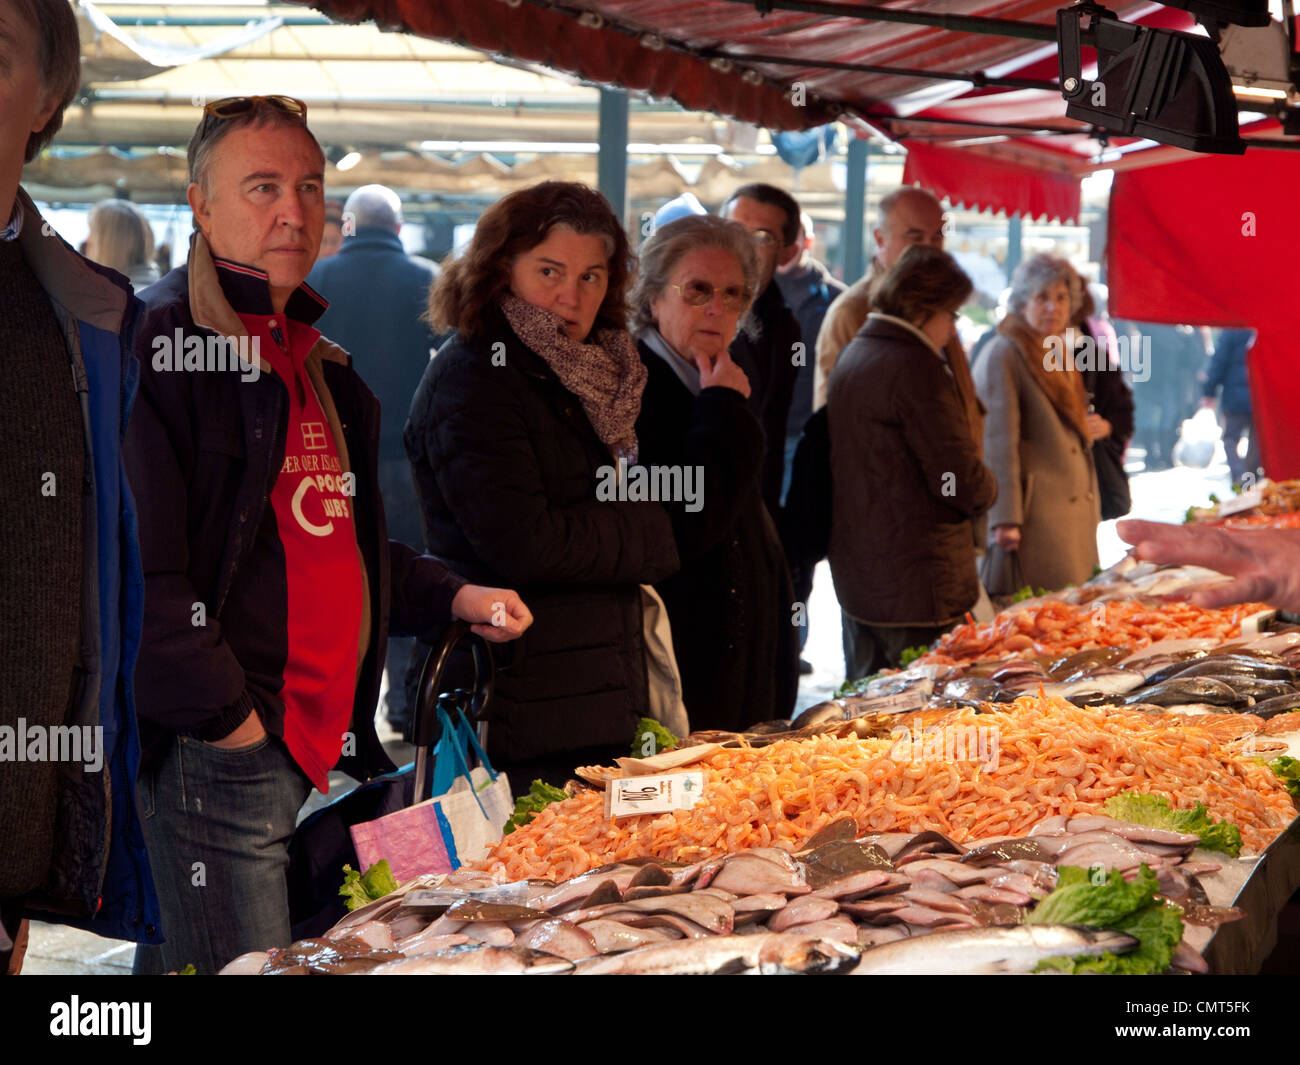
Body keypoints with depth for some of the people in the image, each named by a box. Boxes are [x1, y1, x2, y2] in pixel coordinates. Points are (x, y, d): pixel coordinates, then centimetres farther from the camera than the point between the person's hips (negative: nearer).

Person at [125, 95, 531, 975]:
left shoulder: (314, 358, 19)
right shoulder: (159, 340, -11)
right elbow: (142, 564, -19)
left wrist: (453, 596, 17)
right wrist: (222, 717, -18)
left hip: (318, 748, 9)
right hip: (217, 756, -9)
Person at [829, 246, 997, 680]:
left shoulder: (850, 356, 11)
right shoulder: (915, 367, -17)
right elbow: (963, 484, -19)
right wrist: (986, 487, 3)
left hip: (855, 579, 9)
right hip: (918, 590, -9)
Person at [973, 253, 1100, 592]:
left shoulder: (1058, 354, 18)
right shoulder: (1004, 354, -9)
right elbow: (998, 443, -16)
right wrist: (1006, 520, -21)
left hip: (1075, 510, 9)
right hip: (1036, 511, -9)